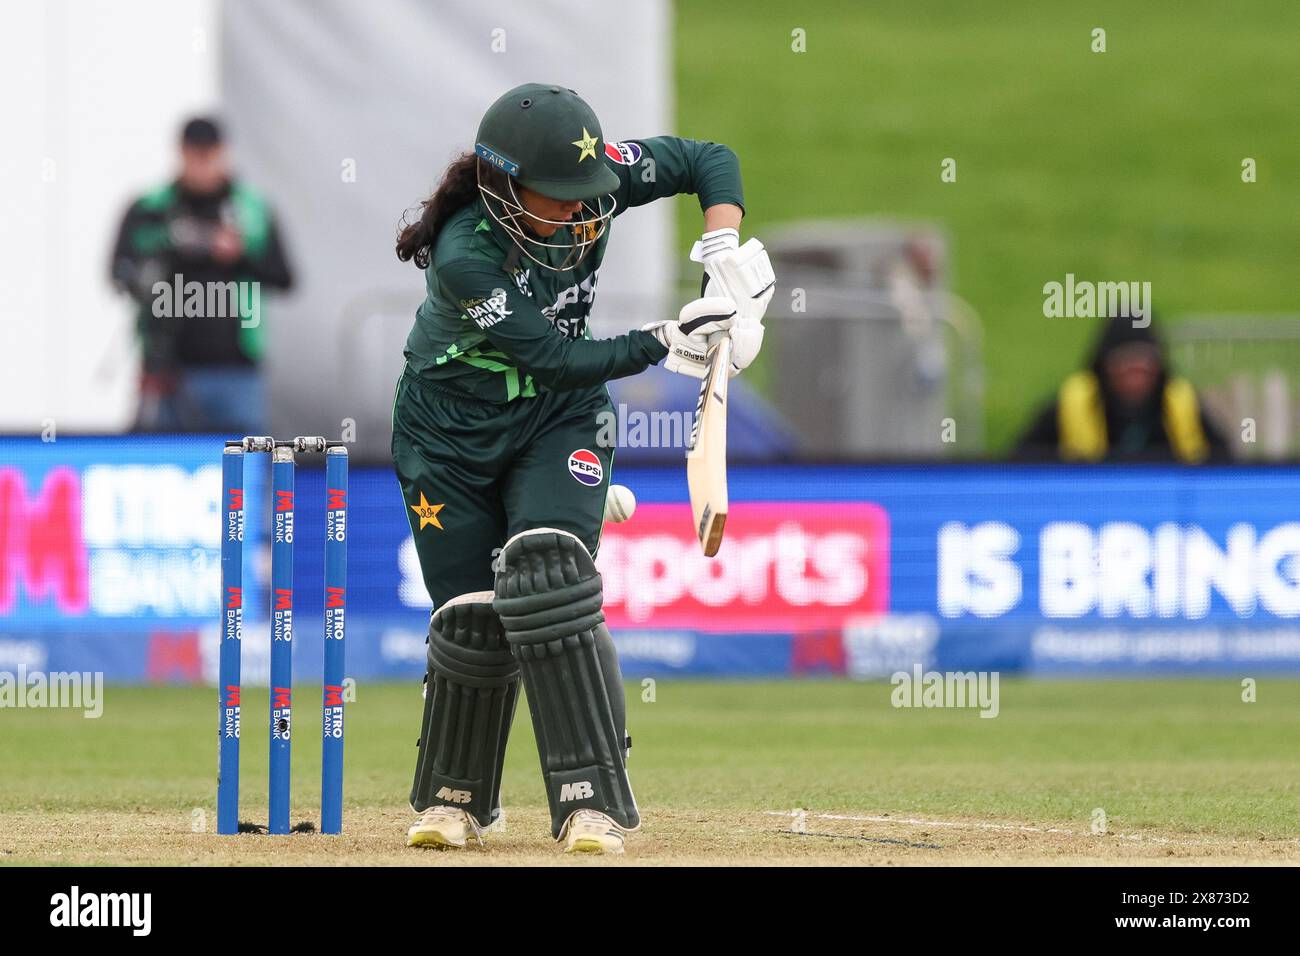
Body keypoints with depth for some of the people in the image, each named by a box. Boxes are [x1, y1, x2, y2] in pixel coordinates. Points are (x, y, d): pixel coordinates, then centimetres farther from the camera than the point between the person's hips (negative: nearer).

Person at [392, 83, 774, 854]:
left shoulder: (598, 179, -19)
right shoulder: (464, 257, -31)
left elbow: (710, 160, -5)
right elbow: (557, 357, -28)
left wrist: (725, 256, -19)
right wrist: (665, 342, -28)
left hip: (559, 418, 2)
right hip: (452, 430, -2)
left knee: (546, 580, -21)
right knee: (473, 614, -1)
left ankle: (594, 800, -21)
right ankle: (456, 799, 25)